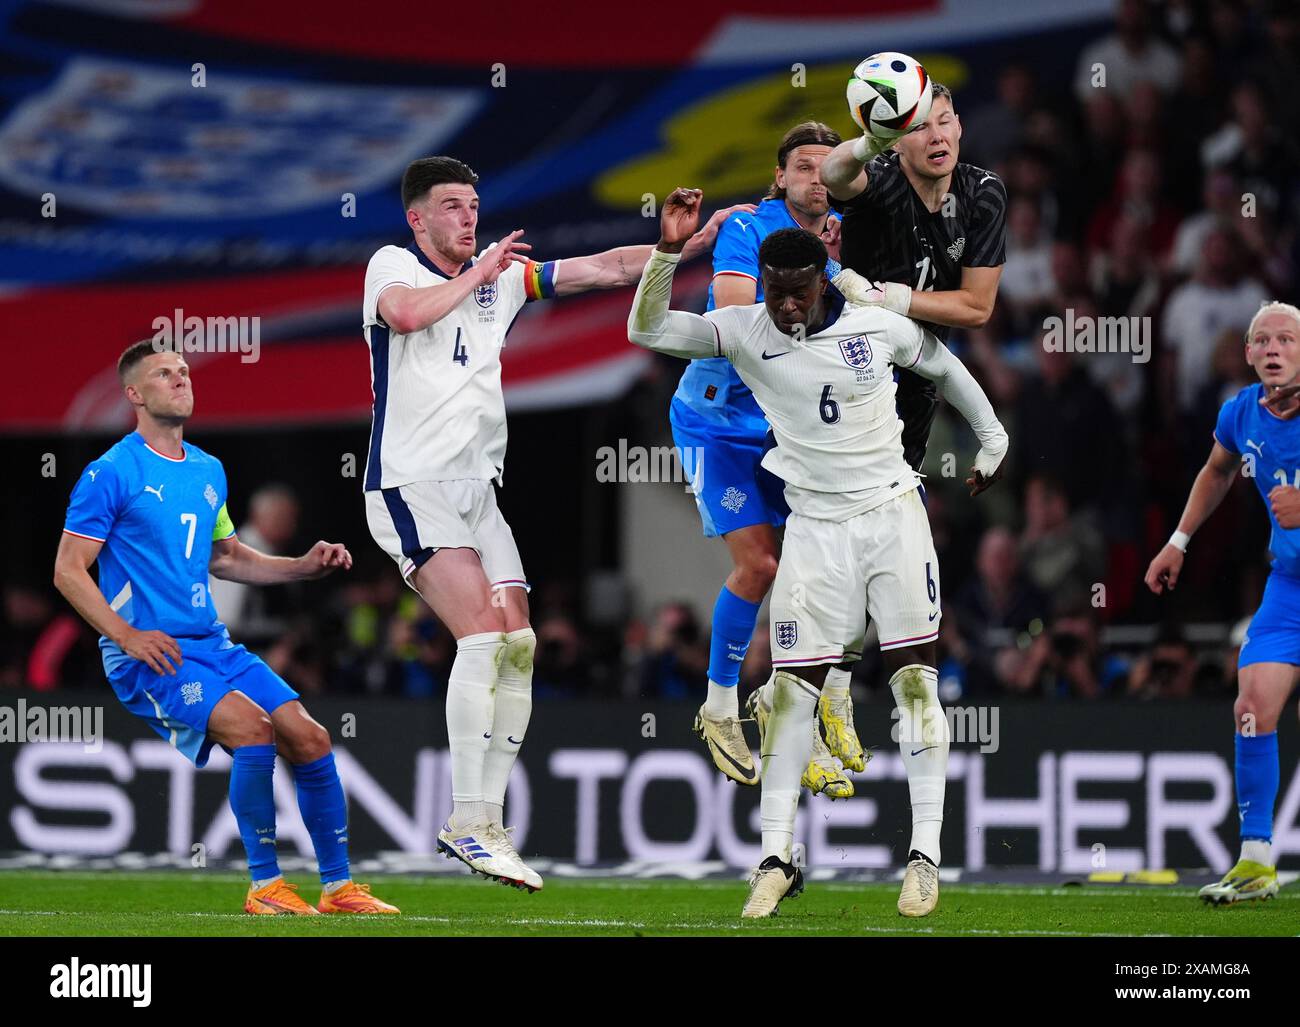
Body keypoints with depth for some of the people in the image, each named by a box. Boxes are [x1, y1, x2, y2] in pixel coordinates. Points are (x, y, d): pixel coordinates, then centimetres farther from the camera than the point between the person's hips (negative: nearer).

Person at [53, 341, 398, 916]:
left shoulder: (208, 472, 15)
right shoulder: (111, 474, -7)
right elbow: (68, 571, -8)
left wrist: (304, 567, 14)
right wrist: (128, 636, -19)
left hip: (212, 646, 7)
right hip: (150, 654, -7)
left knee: (308, 737, -5)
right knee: (253, 726, -27)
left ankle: (338, 888, 5)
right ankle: (264, 886, -16)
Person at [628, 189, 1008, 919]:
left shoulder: (877, 324, -5)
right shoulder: (744, 332, -5)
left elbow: (944, 367, 13)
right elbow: (647, 330, -13)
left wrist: (993, 441, 24)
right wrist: (669, 251, -27)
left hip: (893, 512, 0)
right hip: (816, 526, 1)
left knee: (916, 679, -5)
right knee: (792, 689, -3)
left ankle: (926, 856, -1)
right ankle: (777, 859, 4)